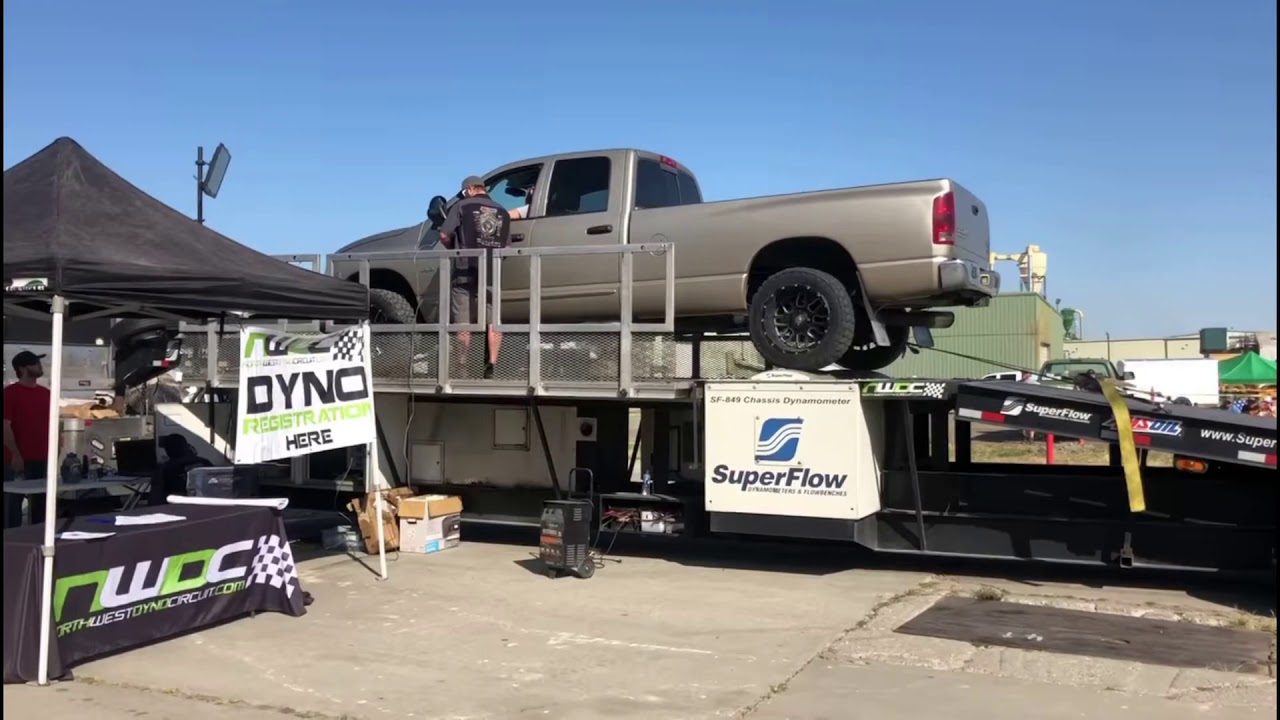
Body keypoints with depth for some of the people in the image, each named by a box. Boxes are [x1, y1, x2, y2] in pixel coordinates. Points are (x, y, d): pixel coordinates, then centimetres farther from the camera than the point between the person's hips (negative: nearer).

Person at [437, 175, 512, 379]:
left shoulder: (462, 206, 1)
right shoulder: (503, 213, 12)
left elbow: (444, 235, -5)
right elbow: (506, 247, 12)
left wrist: (453, 248, 14)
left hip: (466, 272, -2)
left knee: (463, 325, 4)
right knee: (493, 322, 9)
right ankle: (491, 366, 4)